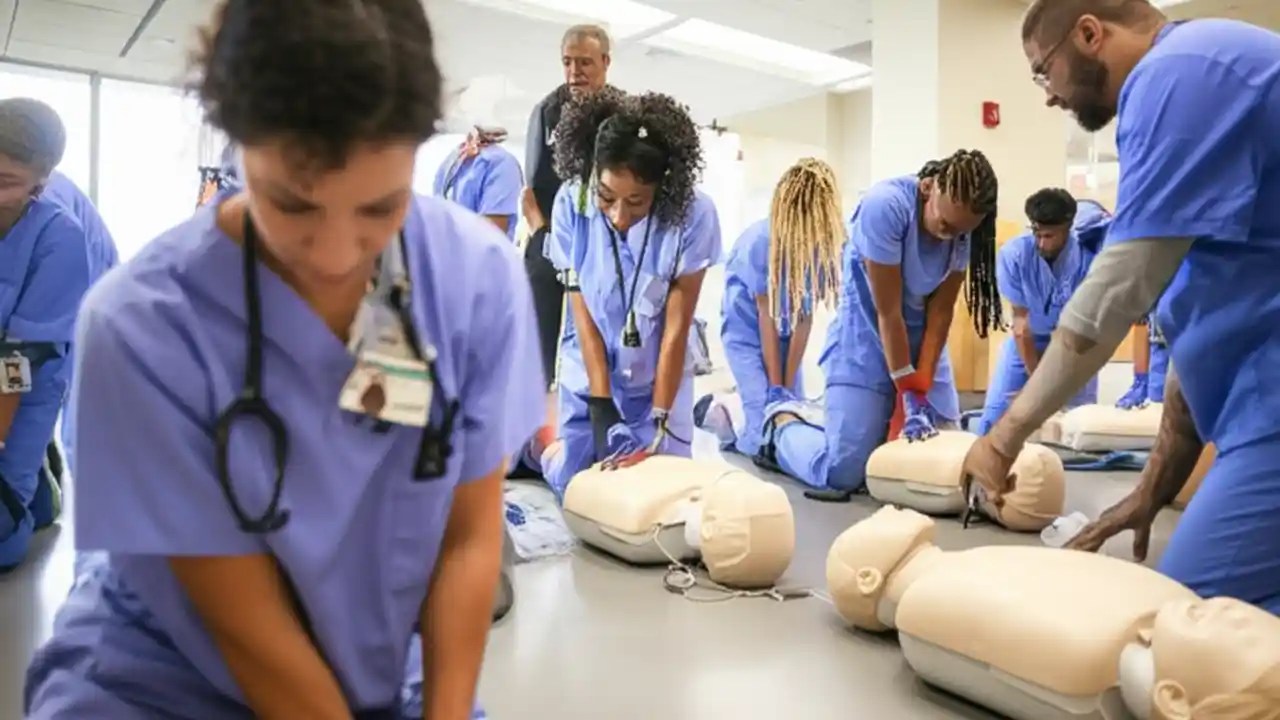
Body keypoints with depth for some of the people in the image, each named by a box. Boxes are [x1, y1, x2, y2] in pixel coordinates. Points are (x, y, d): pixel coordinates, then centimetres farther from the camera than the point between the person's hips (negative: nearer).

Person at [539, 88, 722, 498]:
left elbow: (676, 327, -19)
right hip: (589, 375, 1)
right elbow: (583, 315, -16)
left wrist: (659, 423, -18)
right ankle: (552, 447, 34)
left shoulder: (693, 214, -25)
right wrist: (601, 407, -19)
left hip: (659, 378, -1)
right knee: (574, 483, 2)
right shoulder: (571, 205, -21)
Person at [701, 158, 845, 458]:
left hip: (784, 331, 5)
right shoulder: (760, 241, -29)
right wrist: (774, 386, -17)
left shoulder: (824, 245, -19)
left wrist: (787, 386, -13)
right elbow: (766, 316, -22)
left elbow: (804, 317, -15)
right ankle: (721, 415, 15)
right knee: (766, 435, -14)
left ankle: (737, 406, 27)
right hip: (747, 329, -5)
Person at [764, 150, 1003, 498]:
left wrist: (922, 389, -14)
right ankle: (783, 422, 17)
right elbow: (888, 311, -24)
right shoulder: (885, 205, -26)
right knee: (841, 474, -11)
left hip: (922, 341, 6)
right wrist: (909, 395, -20)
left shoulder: (965, 226, -8)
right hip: (866, 340, -6)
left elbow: (941, 311, -7)